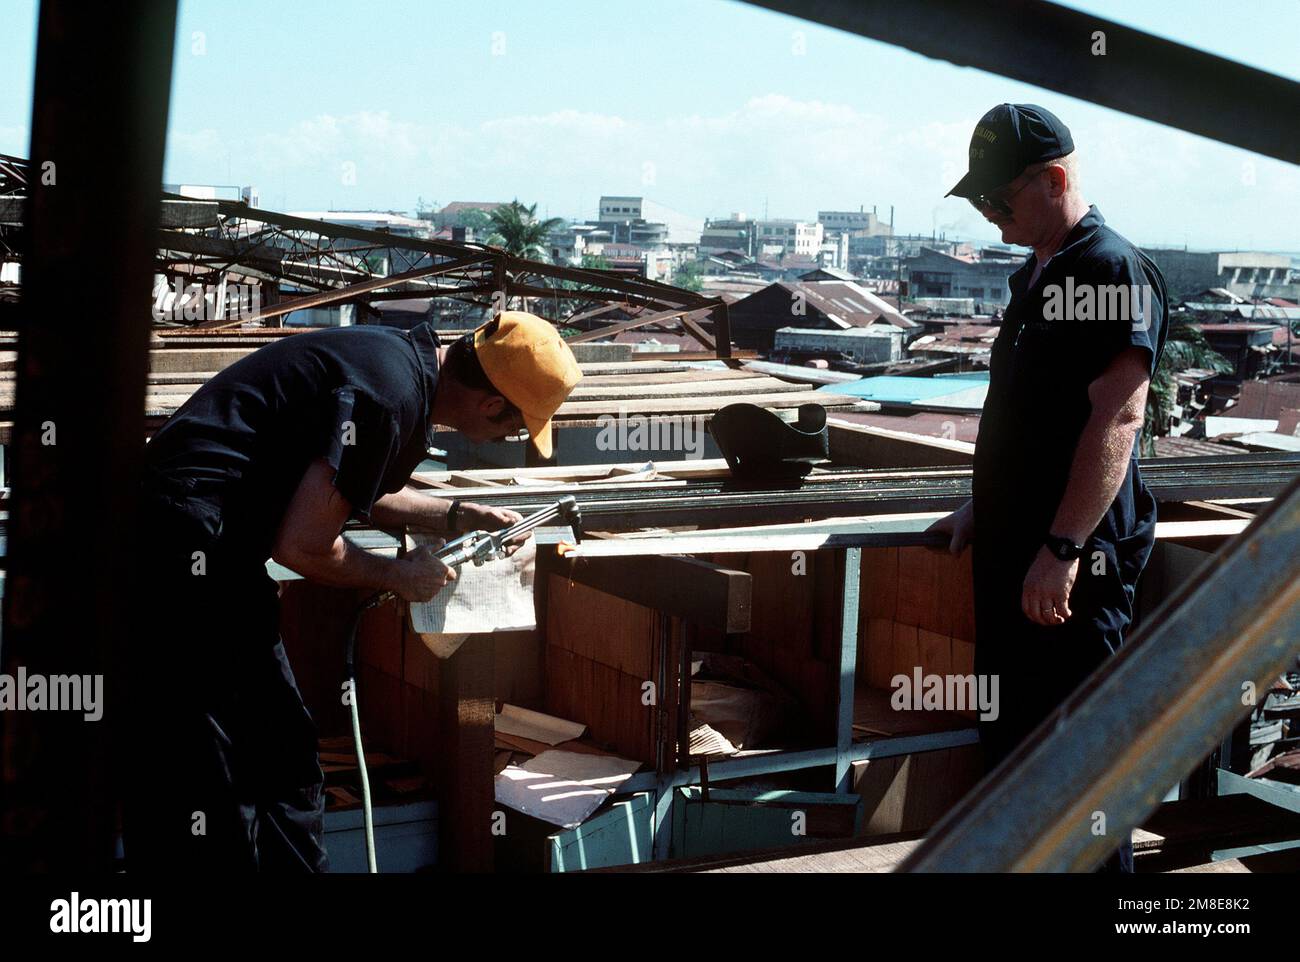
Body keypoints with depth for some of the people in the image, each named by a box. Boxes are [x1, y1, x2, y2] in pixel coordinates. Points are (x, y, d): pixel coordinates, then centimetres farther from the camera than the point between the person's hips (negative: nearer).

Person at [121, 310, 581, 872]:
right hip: (185, 556, -11)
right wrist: (398, 576, -3)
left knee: (282, 757, 16)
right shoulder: (391, 396, -20)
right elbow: (302, 546, -19)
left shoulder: (404, 358, 10)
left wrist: (455, 516, 24)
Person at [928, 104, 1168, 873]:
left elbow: (1117, 419, -22)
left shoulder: (1113, 270, -15)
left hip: (1074, 561, -10)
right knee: (1009, 732, 17)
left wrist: (1062, 550, -25)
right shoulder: (1038, 276, 16)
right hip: (1015, 549, 10)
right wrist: (983, 508, 25)